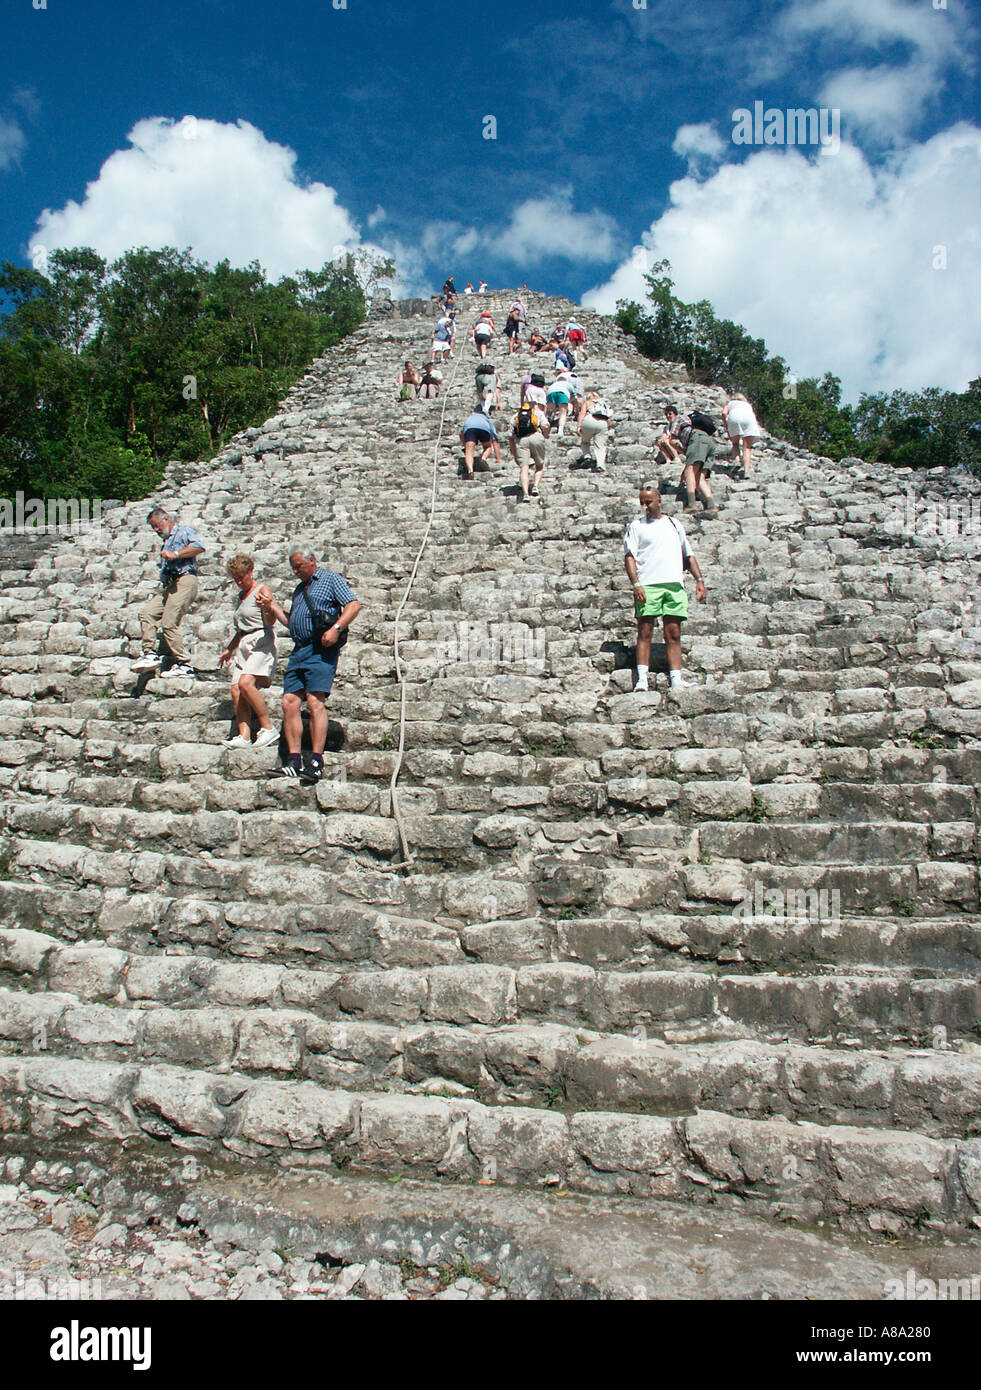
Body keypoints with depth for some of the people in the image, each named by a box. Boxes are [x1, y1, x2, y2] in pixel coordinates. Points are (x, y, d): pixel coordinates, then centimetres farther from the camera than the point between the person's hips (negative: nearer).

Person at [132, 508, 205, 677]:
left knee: (169, 623, -15)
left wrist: (176, 554, -19)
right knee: (147, 612, -7)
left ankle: (184, 665, -12)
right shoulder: (165, 542, 33)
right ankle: (150, 653, -6)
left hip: (185, 582, -9)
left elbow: (199, 547, -14)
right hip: (168, 586, 9)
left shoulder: (184, 531, 7)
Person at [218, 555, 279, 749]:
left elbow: (270, 622, -15)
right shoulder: (242, 594, 22)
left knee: (246, 683, -26)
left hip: (261, 642, -8)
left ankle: (268, 728, -19)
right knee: (236, 690, -6)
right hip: (244, 644, 9)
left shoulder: (262, 591, -3)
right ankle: (244, 737, -11)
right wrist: (229, 649, 35)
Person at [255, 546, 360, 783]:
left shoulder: (331, 579, 5)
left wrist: (336, 628, -18)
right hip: (299, 649, 8)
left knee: (315, 701, -16)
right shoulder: (299, 589, 28)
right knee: (289, 701, -3)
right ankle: (294, 762, -3)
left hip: (321, 649, -8)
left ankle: (316, 763, -17)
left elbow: (354, 605, -6)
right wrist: (271, 606, 18)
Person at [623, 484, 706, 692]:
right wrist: (636, 584, -12)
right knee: (645, 632, -9)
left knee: (673, 634, -1)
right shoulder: (636, 526, 12)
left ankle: (676, 680, -4)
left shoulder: (675, 525, 23)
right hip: (647, 585, -3)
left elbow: (688, 555, 25)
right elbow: (629, 556, 2)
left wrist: (699, 579, 13)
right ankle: (642, 680, -12)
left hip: (675, 584, 3)